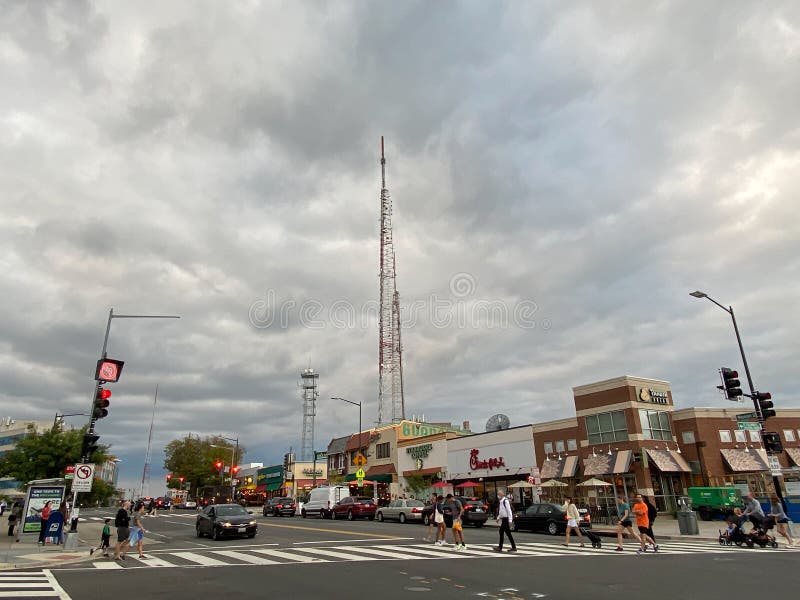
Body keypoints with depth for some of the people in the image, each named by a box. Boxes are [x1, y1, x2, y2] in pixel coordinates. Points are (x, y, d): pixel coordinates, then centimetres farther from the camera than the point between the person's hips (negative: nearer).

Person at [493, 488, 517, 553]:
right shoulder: (500, 501, 13)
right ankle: (513, 547, 17)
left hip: (506, 519, -9)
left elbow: (509, 511, -18)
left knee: (501, 532, -8)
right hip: (503, 519, 9)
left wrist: (510, 520, -20)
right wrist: (498, 518, 17)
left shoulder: (505, 501, -16)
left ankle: (500, 547, -2)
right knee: (508, 533, 11)